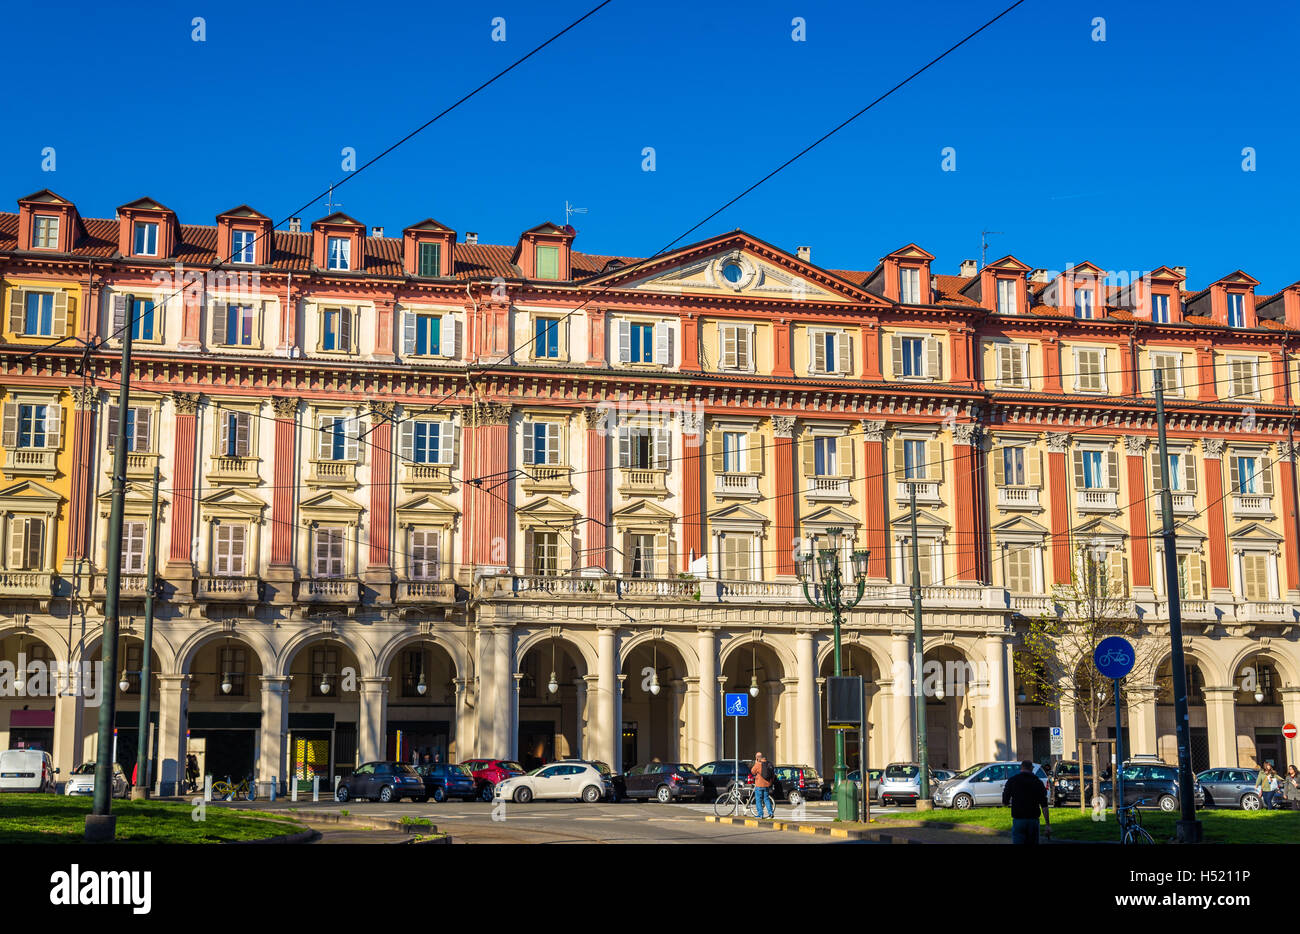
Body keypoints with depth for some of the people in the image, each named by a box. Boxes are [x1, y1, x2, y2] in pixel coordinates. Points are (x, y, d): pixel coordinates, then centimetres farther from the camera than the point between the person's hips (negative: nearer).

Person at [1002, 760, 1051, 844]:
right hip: (1034, 820, 1)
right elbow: (1044, 806, -2)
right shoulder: (1038, 782, 2)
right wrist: (1047, 824, -1)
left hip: (1018, 820, -1)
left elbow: (1004, 803, 2)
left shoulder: (1012, 780, 1)